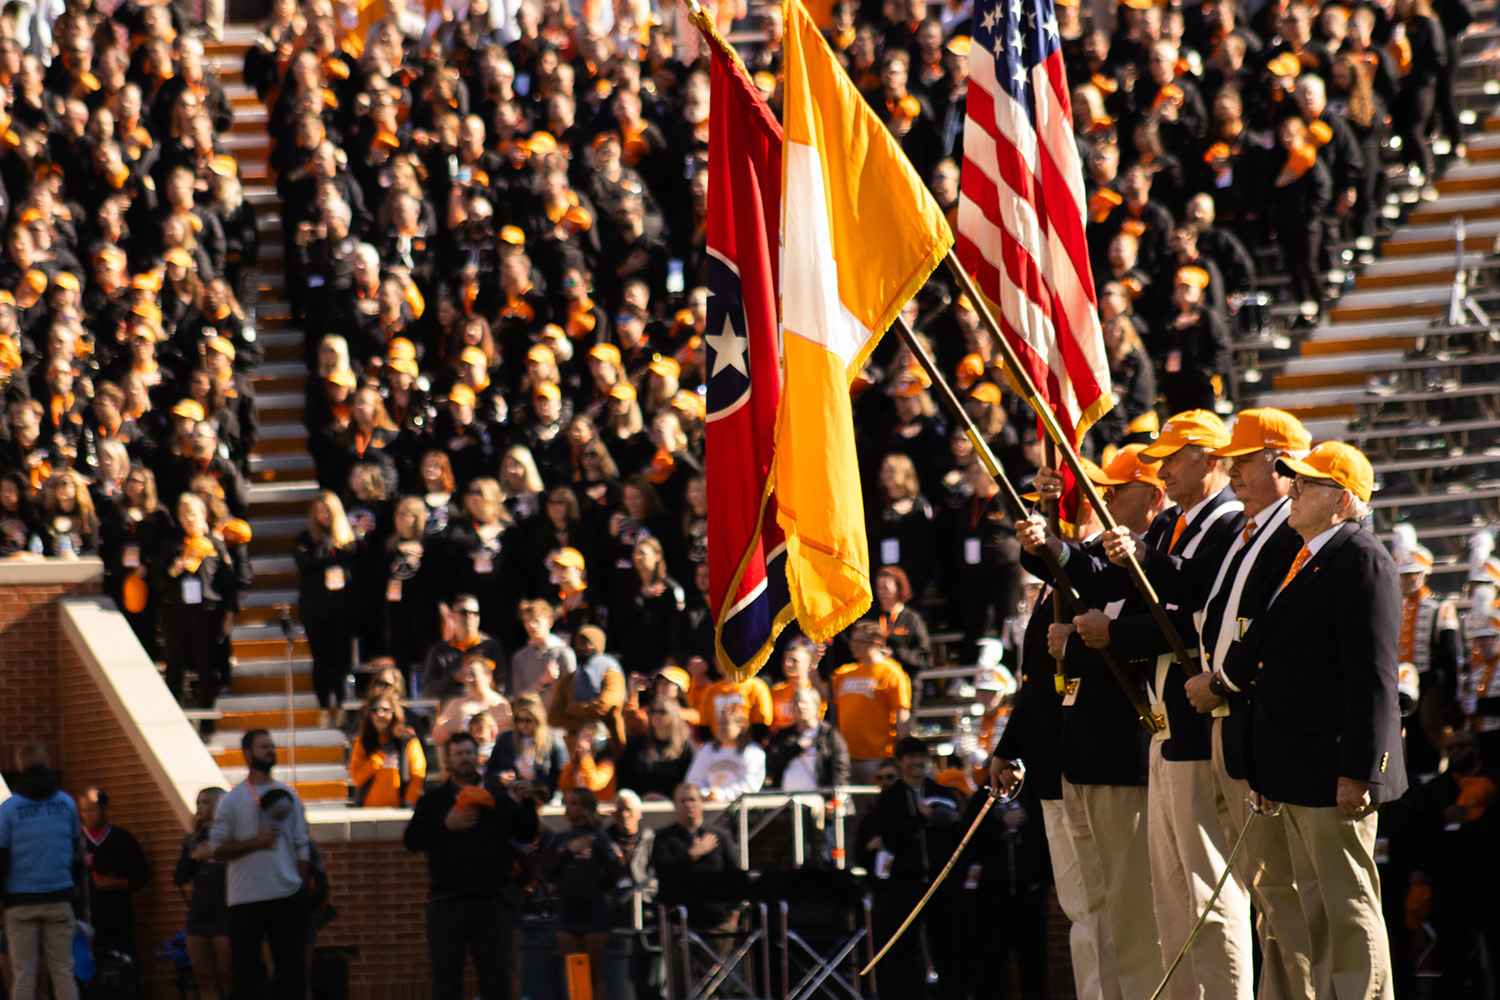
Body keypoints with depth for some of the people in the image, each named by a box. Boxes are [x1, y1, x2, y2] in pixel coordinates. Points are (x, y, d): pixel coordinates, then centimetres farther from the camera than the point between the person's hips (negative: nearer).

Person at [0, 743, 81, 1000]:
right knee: (63, 970, 4)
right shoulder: (66, 803, 4)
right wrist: (76, 889, 22)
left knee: (23, 972, 0)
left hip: (21, 901, -2)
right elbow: (77, 851, 13)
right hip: (59, 899, 2)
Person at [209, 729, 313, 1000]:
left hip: (288, 896, 3)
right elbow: (218, 849, -2)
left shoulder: (289, 796, 11)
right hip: (246, 897, -3)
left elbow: (302, 845, 13)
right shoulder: (232, 800, 1)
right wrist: (255, 842, -14)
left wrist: (302, 890, 7)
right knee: (245, 970, -1)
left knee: (292, 965, 3)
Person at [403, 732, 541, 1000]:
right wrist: (445, 826, -11)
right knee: (446, 978, 0)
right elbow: (411, 840, 1)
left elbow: (526, 834, 6)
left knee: (496, 974, 2)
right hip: (448, 903, -1)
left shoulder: (498, 797, 12)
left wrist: (527, 803, -9)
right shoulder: (433, 800, 10)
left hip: (491, 901, 1)